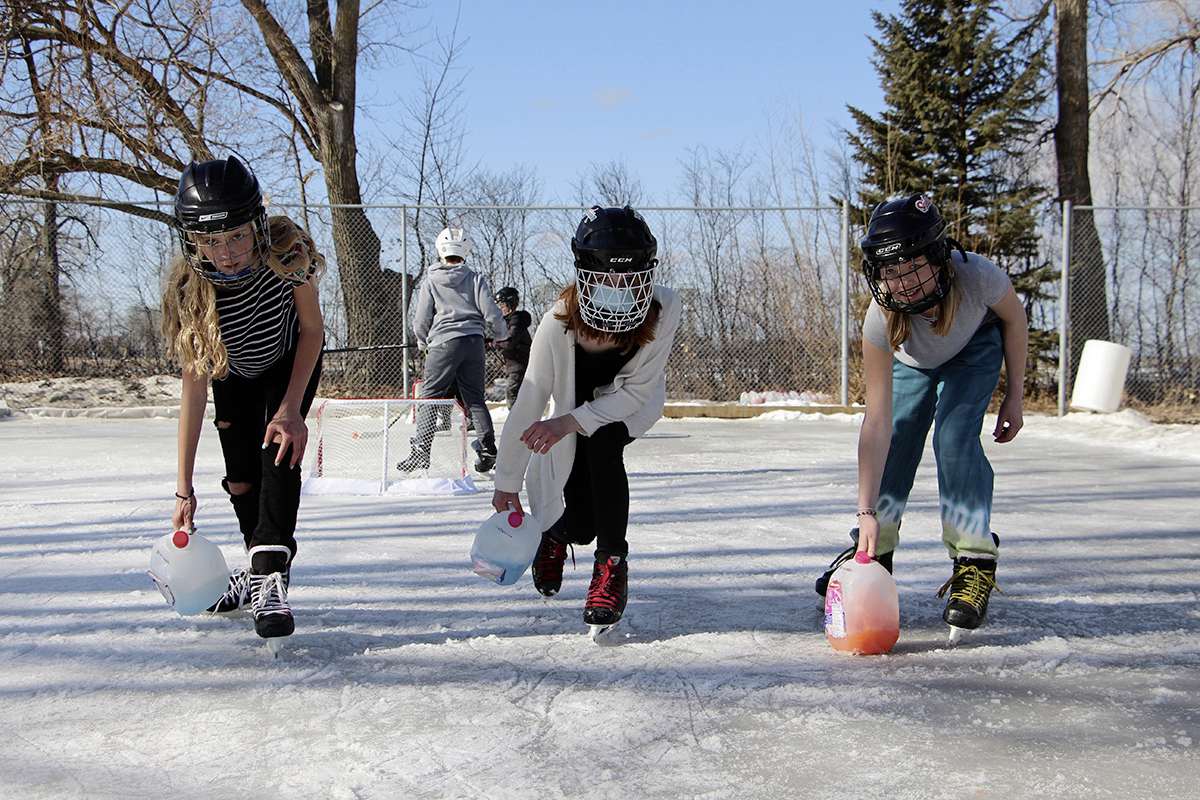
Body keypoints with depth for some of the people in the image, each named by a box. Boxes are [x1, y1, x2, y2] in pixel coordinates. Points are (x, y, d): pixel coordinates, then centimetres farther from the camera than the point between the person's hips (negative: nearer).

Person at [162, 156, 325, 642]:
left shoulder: (287, 253, -37)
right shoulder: (189, 289, -34)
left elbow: (312, 330, -20)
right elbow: (194, 384, -29)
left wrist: (291, 408, -27)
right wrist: (184, 487, -29)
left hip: (292, 363, -2)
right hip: (234, 374, 2)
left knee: (280, 450, -22)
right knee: (241, 478, 4)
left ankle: (269, 575, -22)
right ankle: (261, 566, 27)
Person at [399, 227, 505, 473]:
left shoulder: (430, 282, 2)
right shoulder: (475, 279, 3)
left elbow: (421, 321, 3)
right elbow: (491, 314, -2)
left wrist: (423, 342, 23)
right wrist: (501, 331, 19)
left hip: (444, 343, -2)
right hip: (474, 342, 3)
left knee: (430, 396, 0)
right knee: (475, 398, 11)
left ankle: (421, 451, -9)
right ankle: (488, 447, 6)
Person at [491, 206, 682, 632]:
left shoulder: (664, 309, -34)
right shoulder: (559, 323, -35)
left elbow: (638, 390, -27)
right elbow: (528, 404, -26)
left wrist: (570, 423, -38)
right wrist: (507, 483, -19)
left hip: (634, 403, 0)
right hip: (579, 404, 0)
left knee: (602, 442, -34)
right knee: (581, 523, -9)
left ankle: (612, 565, -16)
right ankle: (556, 533, 32)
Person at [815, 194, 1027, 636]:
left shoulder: (978, 277, -41)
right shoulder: (882, 318, -39)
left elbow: (1015, 320, -14)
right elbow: (877, 421, -39)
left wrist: (1014, 396, -10)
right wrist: (867, 512, -42)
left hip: (975, 350, -1)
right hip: (911, 361, 2)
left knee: (955, 437, -21)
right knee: (895, 446, -5)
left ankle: (975, 563, -11)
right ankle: (873, 551, 19)